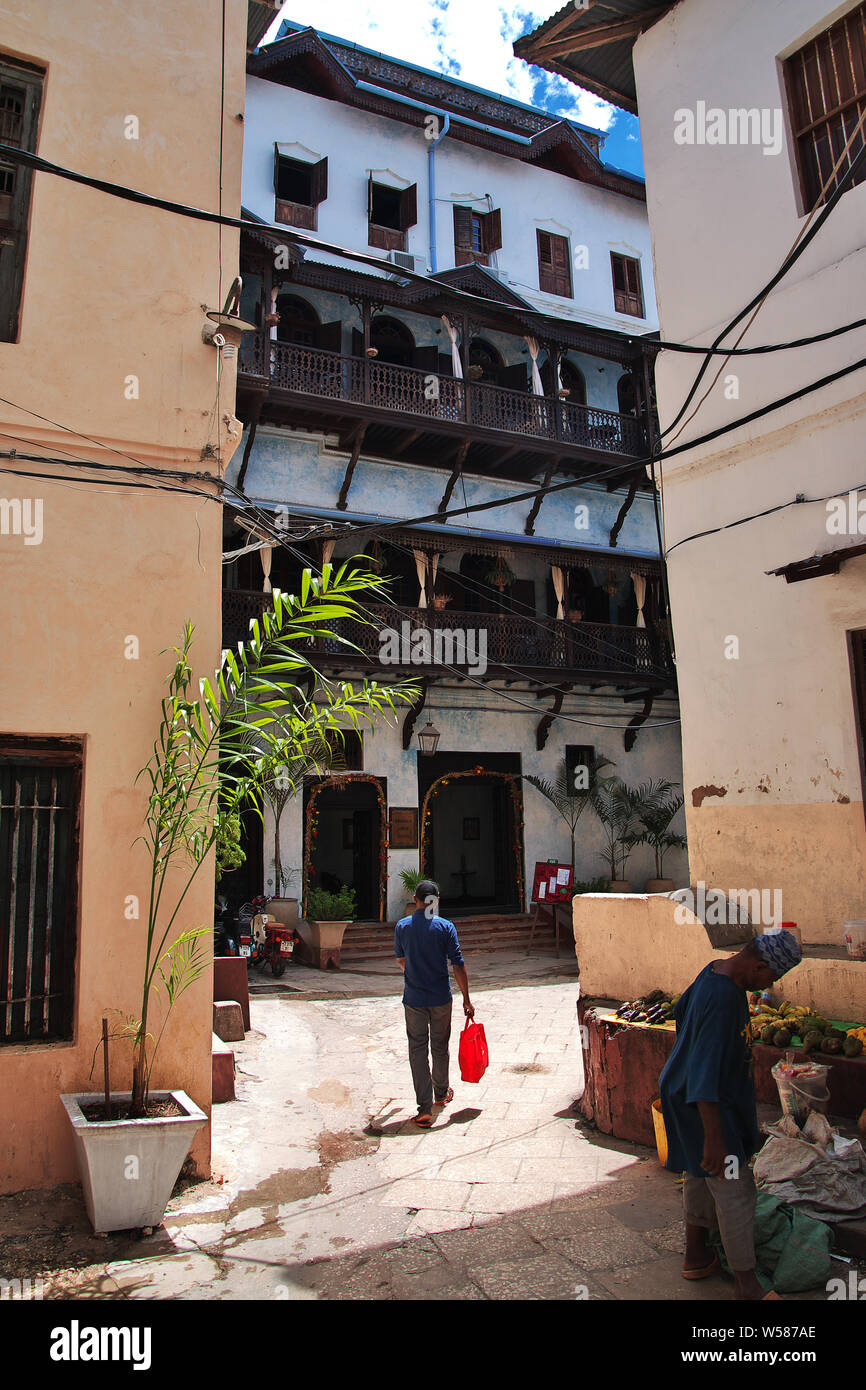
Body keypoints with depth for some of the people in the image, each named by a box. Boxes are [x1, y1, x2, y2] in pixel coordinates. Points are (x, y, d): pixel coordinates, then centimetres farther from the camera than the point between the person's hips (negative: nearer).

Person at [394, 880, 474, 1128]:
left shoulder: (402, 926, -3)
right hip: (441, 998, 0)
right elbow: (458, 965, -9)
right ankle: (441, 1094, 36)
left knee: (417, 1051, 4)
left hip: (413, 998, 0)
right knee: (440, 1047, 18)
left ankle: (425, 1108, -3)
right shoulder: (445, 926, -8)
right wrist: (466, 1000, -2)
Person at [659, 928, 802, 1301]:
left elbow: (681, 1010, 17)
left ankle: (696, 1256, 36)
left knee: (700, 1175, 21)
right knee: (734, 1188, -1)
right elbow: (705, 1073, -33)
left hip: (685, 1093, 10)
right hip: (706, 1103, -10)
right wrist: (714, 1137, -31)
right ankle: (746, 1283, 11)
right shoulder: (723, 1001, -31)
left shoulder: (716, 971, -1)